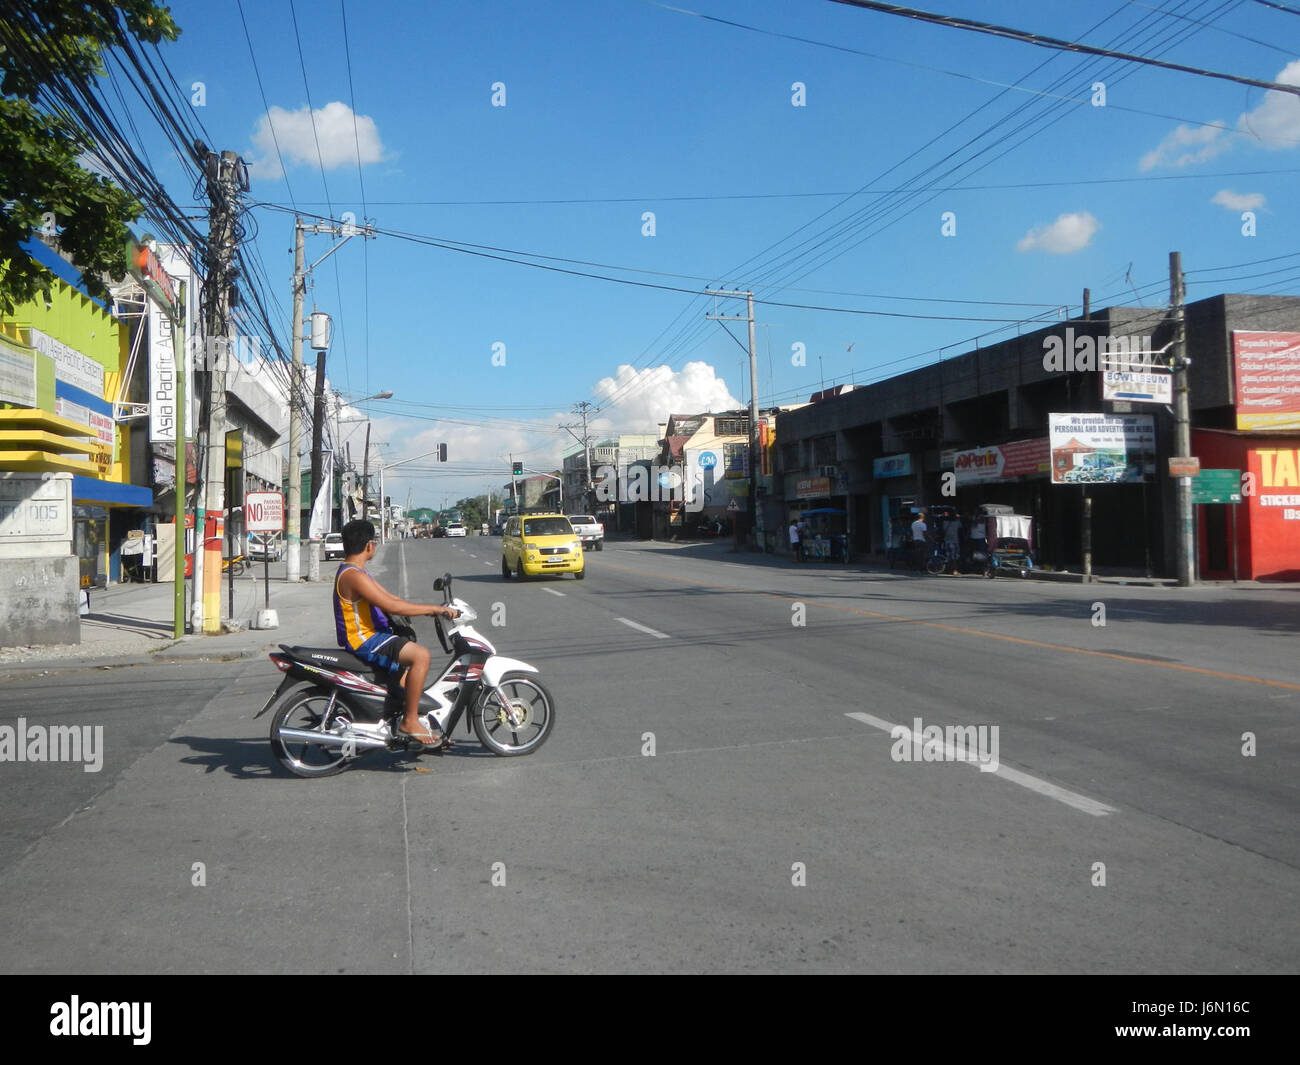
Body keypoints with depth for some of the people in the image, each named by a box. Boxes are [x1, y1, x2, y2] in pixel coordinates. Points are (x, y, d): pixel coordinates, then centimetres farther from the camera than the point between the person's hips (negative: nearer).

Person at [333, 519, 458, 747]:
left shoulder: (354, 572, 15)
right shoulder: (354, 576, -20)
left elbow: (389, 598, 17)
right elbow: (391, 606, -27)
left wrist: (428, 610, 8)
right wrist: (433, 608, -20)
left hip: (368, 636, 12)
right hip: (363, 641, -12)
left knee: (413, 650, 30)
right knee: (421, 655, -25)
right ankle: (410, 721, -20)